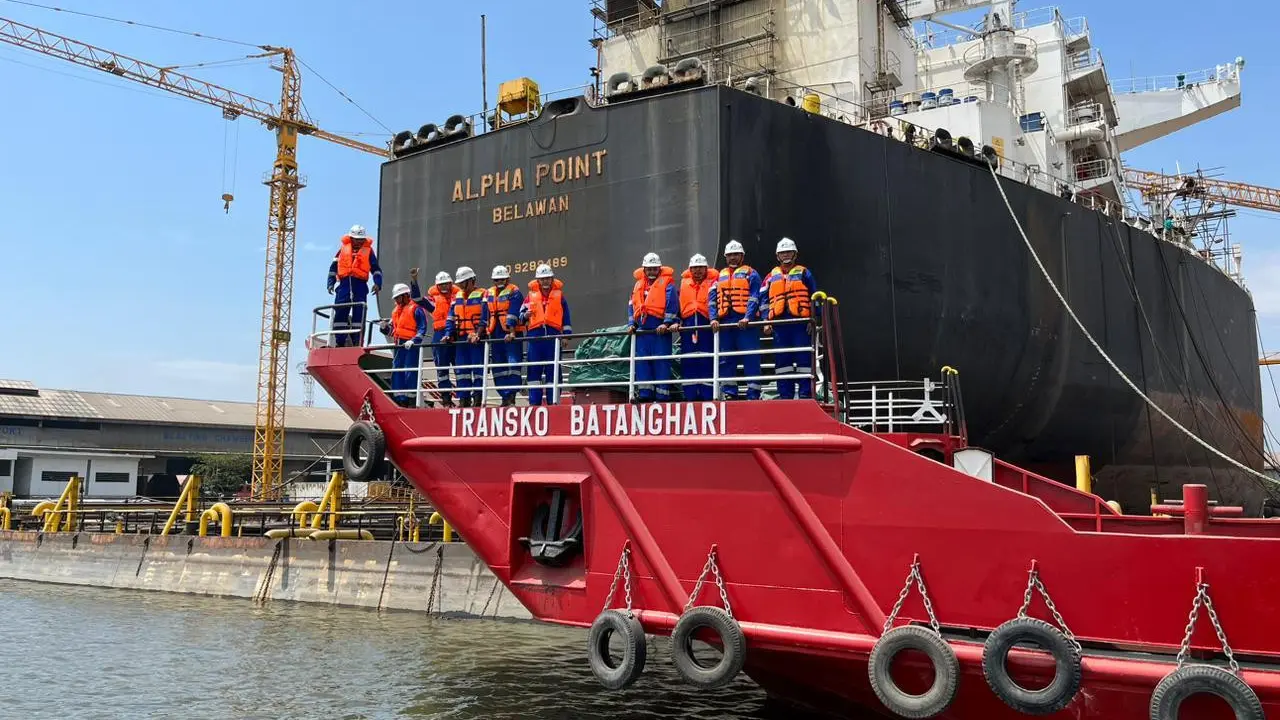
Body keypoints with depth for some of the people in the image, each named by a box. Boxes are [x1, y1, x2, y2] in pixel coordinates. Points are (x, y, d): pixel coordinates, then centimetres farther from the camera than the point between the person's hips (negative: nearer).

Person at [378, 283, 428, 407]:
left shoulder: (416, 308, -5)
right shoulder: (396, 311, 20)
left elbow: (422, 329, -11)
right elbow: (392, 331, 23)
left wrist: (413, 341, -22)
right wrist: (385, 327, 2)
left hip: (411, 345, -8)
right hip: (399, 346, 8)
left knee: (410, 372, -9)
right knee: (396, 372, 7)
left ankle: (410, 399, -5)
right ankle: (398, 399, 12)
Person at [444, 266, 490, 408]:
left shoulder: (482, 295, -2)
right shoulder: (457, 297, 15)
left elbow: (484, 318, -12)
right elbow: (451, 318, 13)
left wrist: (478, 334, -22)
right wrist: (448, 334, 0)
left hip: (477, 339, -6)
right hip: (461, 339, 6)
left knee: (478, 369, -5)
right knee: (461, 370, 6)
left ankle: (477, 400, -3)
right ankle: (464, 400, 11)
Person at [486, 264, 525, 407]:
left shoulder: (514, 292, -3)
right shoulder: (489, 294, 15)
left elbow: (513, 314, -15)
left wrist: (511, 332, -25)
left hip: (511, 334, -6)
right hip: (495, 335, 6)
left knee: (513, 364, -13)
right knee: (498, 367, 7)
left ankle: (511, 396, -14)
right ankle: (505, 397, 13)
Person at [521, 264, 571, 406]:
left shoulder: (559, 295, 10)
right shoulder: (531, 295, 12)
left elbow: (565, 317, 10)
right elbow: (521, 314, 13)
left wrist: (567, 334, 2)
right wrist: (525, 315, -9)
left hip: (553, 335, -1)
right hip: (535, 335, 1)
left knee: (553, 369, 1)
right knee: (534, 370, 0)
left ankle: (553, 401, 5)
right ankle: (534, 402, 4)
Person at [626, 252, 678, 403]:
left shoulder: (666, 283, 2)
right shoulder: (639, 285, 19)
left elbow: (671, 304, -9)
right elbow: (631, 306, 19)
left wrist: (667, 323, -19)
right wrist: (631, 324, 7)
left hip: (660, 328, -6)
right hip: (643, 328, 6)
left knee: (661, 362, -5)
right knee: (642, 361, 3)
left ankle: (663, 395, -2)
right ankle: (645, 394, 6)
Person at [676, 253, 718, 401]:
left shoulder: (712, 283, 8)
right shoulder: (684, 283, 19)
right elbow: (677, 303, 18)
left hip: (706, 324, -3)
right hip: (687, 325, 3)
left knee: (707, 362, -5)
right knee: (687, 362, 2)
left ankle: (708, 395, -2)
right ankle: (690, 396, 8)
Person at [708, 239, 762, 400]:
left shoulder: (750, 273, 7)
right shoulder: (720, 276, 20)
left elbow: (754, 298, -5)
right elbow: (712, 299, 11)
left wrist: (747, 317, -19)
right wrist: (714, 319, -5)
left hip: (745, 322, -5)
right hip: (725, 323, 5)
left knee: (751, 360, -6)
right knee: (725, 361, 5)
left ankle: (753, 394, -4)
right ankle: (729, 394, 11)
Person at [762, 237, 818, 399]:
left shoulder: (803, 273, 9)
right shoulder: (772, 276, 16)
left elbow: (814, 297, 5)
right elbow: (764, 299, 13)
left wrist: (813, 320, -4)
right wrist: (766, 321, 2)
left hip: (800, 321, -3)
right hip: (779, 323, 3)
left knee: (804, 359, -4)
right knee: (781, 360, 4)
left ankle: (806, 395, -1)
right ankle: (785, 395, 9)